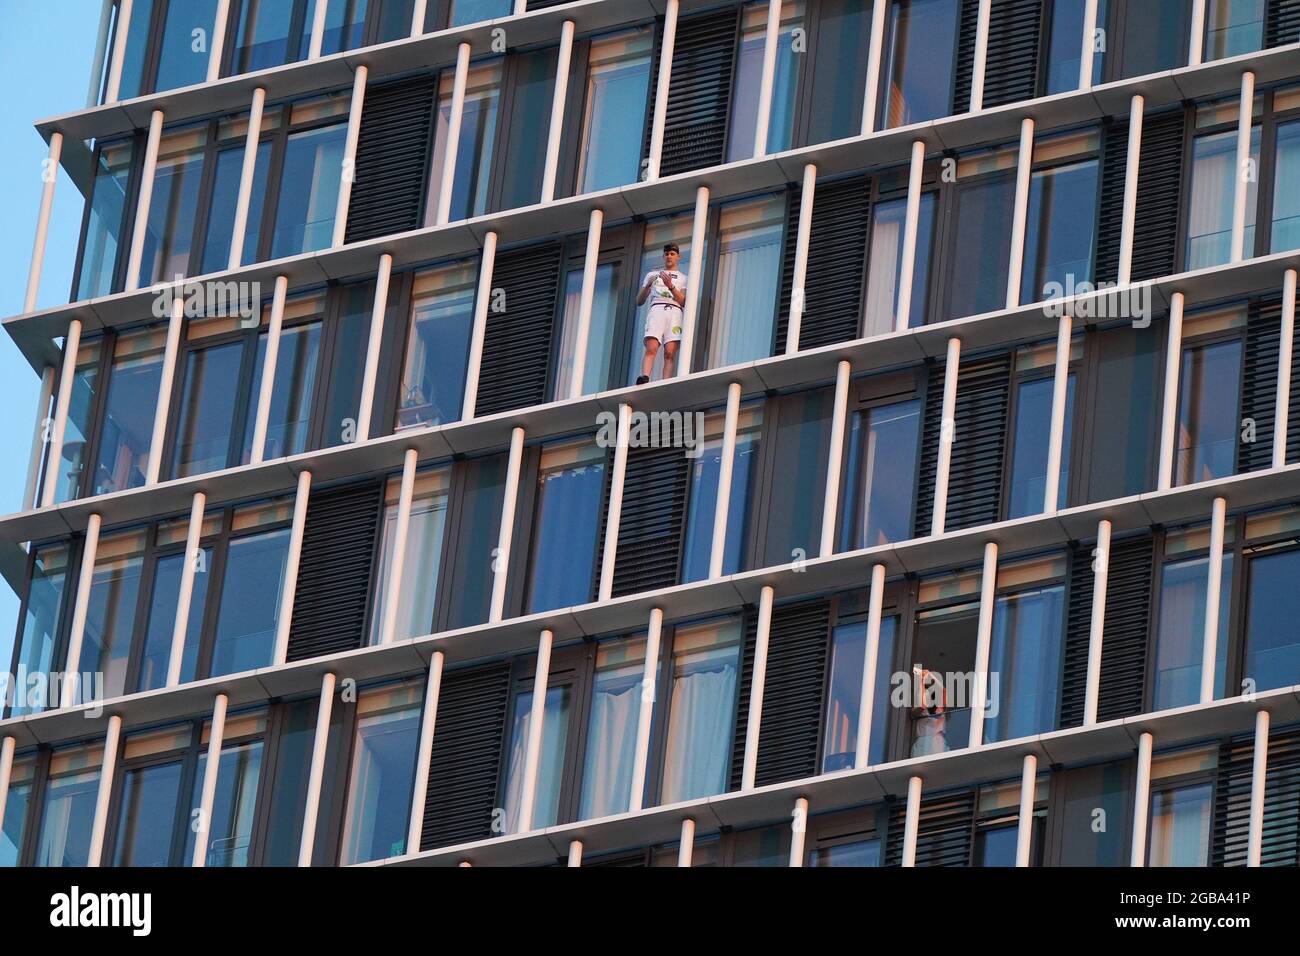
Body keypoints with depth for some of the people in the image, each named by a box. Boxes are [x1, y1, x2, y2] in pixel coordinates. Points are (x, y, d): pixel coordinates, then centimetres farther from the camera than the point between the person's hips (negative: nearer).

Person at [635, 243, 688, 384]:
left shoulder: (683, 278, 24)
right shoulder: (652, 275, 27)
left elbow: (683, 302, 8)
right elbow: (639, 302, 19)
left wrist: (671, 286, -8)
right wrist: (647, 286, 0)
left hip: (674, 312, 0)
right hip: (656, 309, 0)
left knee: (670, 353, -18)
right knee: (651, 349, -24)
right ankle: (644, 378, -44)